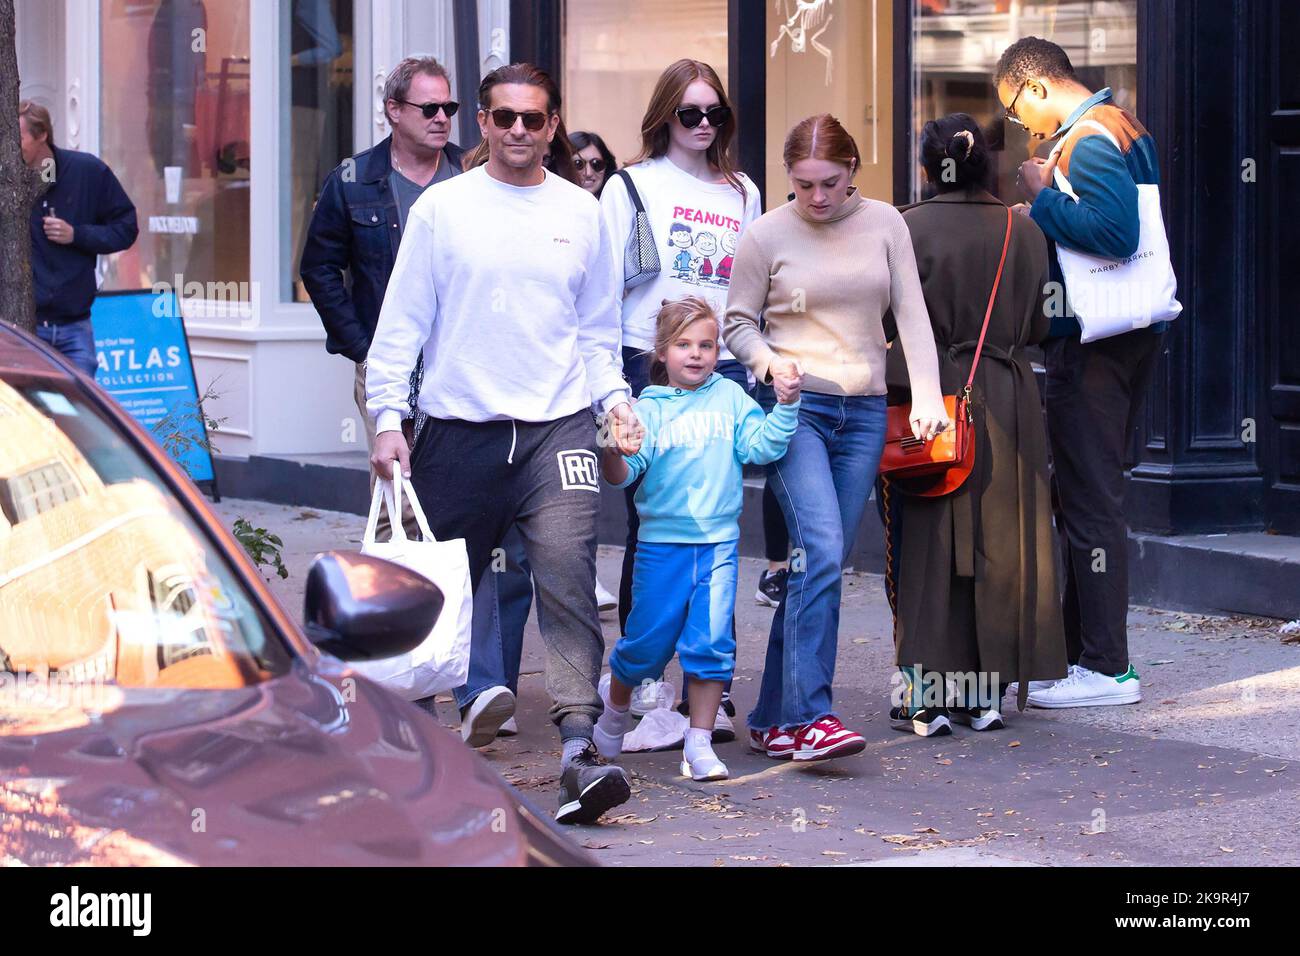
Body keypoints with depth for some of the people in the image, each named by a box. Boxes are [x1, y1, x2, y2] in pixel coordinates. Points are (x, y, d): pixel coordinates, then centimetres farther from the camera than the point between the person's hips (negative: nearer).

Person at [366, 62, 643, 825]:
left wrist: (616, 400, 3)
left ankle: (580, 745, -20)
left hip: (559, 426, 0)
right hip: (459, 428, 0)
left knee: (569, 576, -15)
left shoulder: (581, 213, 10)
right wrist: (388, 417, -4)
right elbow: (403, 322, 4)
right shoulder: (442, 207, 4)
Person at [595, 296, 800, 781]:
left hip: (719, 542, 1)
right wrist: (612, 457, -27)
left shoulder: (730, 397, 6)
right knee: (647, 643, 6)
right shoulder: (649, 408, 0)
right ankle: (616, 708, 35)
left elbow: (760, 446, 0)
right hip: (662, 543, -1)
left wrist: (786, 407, -12)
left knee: (712, 643, -5)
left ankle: (699, 744, 4)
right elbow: (624, 473, -6)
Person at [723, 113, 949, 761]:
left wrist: (927, 397, -6)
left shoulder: (883, 224, 6)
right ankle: (809, 715, -20)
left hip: (864, 413, 3)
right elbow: (737, 322, 6)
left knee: (822, 561, 3)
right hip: (793, 409, -3)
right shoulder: (766, 235, -1)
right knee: (820, 549, -19)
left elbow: (912, 314, 4)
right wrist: (769, 363, -13)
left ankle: (772, 719, 11)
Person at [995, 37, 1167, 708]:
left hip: (1091, 344, -10)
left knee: (1089, 501, -6)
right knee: (1087, 495, 16)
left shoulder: (1088, 141, -15)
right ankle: (1081, 648, 23)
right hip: (1132, 335, 11)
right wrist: (1046, 206, 10)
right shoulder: (1123, 126, 16)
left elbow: (1116, 230, -28)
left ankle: (1107, 667, -4)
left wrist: (1042, 199, -16)